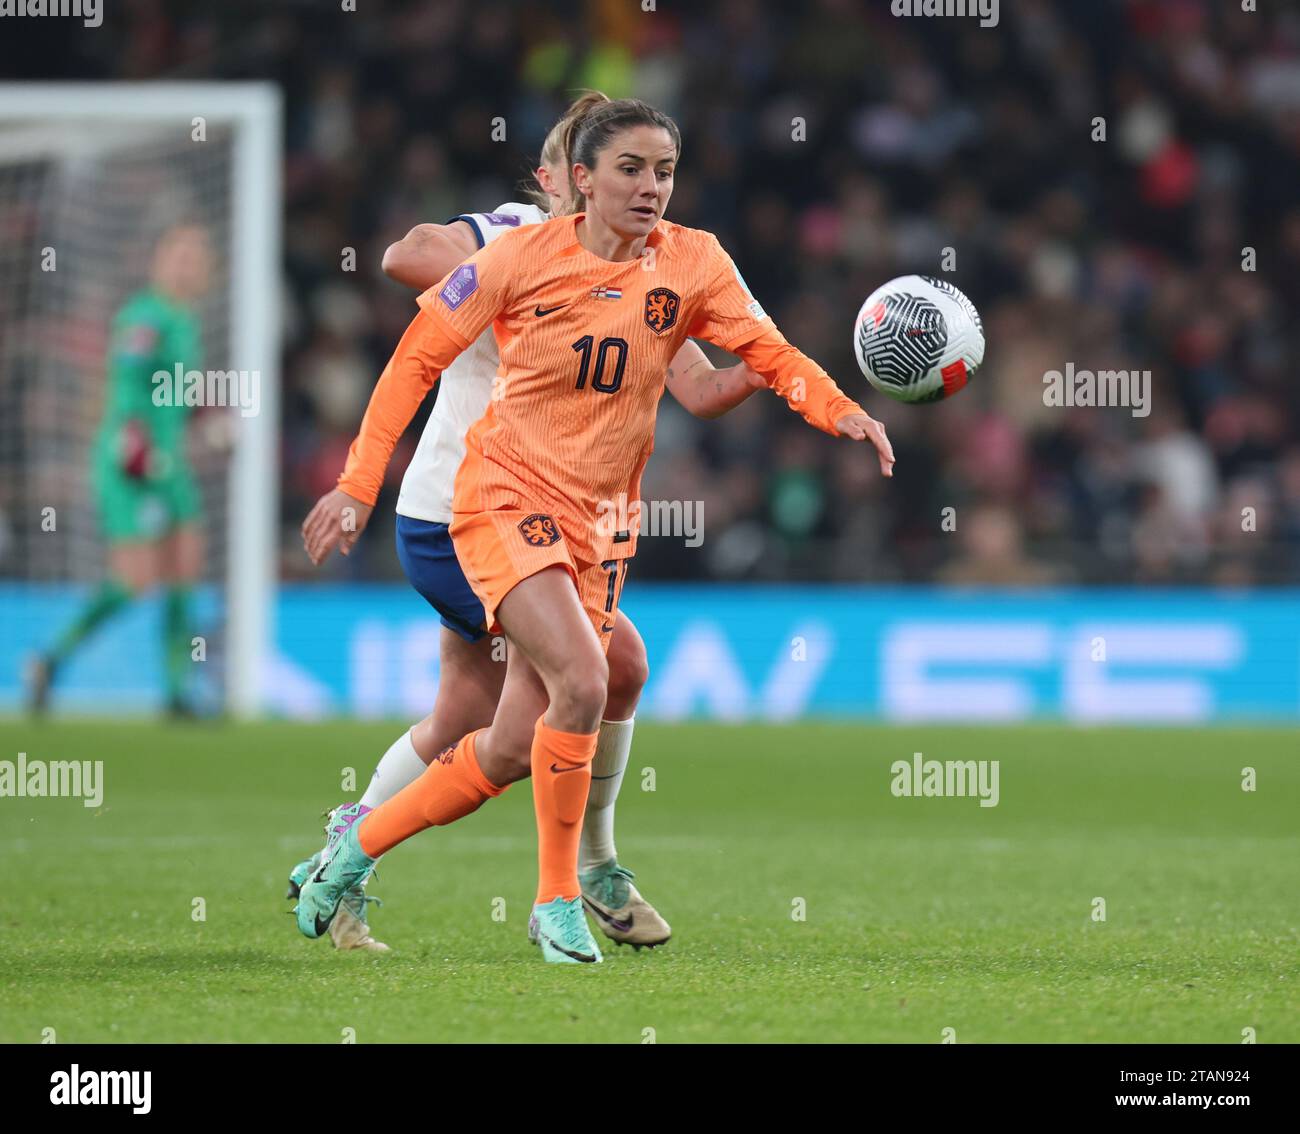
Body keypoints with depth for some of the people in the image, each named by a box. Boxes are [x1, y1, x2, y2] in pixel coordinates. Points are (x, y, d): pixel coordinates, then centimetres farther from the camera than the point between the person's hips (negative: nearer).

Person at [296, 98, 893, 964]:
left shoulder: (693, 262, -3)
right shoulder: (524, 257, -10)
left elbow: (768, 352, -8)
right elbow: (420, 355, -2)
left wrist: (841, 411, -28)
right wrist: (360, 480, -6)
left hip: (598, 519, 4)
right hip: (506, 494, -4)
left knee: (513, 747, 4)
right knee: (581, 681, -25)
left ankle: (362, 838, 28)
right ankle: (558, 901, -10)